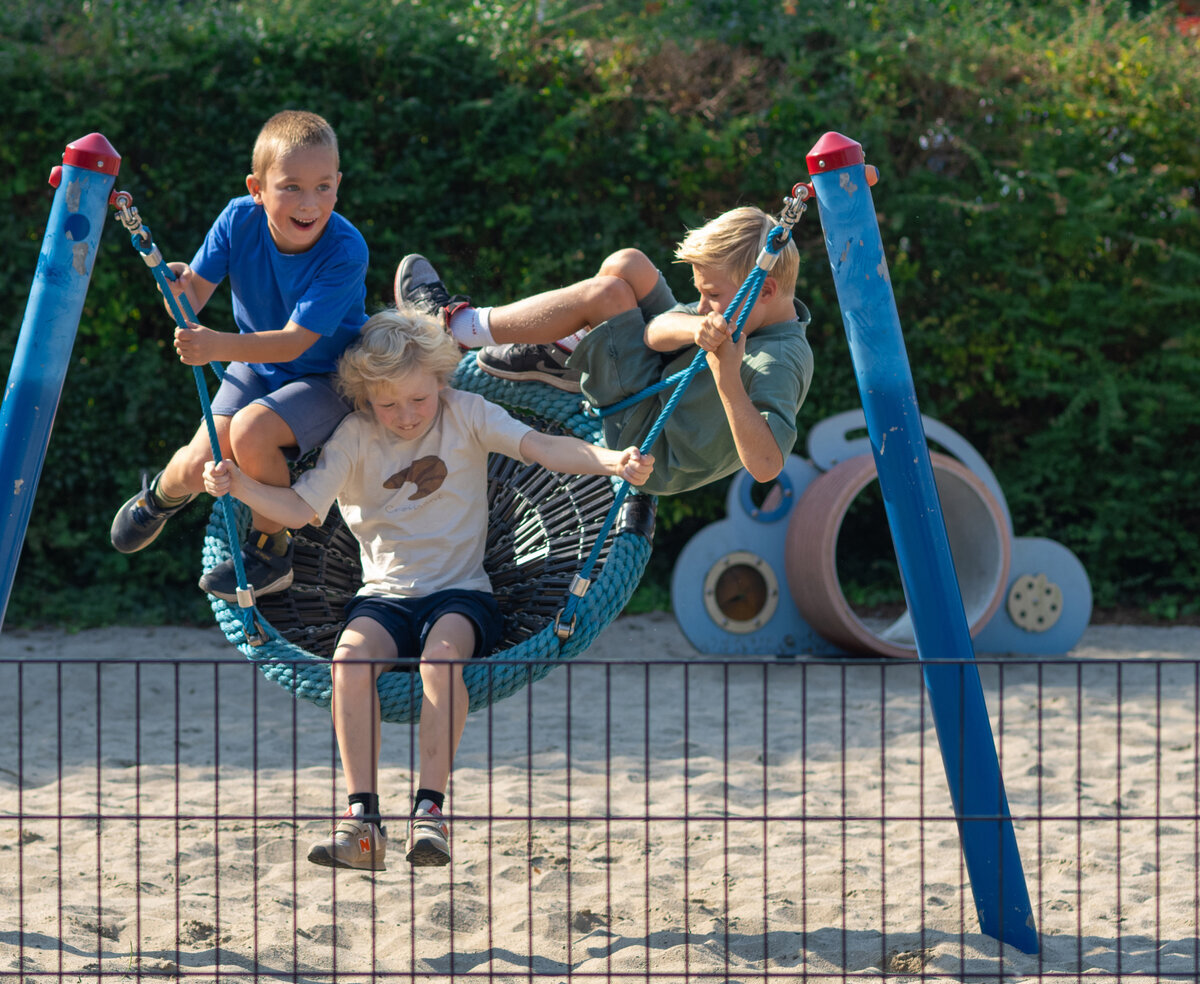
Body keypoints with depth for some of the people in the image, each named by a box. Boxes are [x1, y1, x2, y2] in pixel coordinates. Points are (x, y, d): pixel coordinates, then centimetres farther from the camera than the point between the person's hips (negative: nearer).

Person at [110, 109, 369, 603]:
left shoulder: (345, 251, -30)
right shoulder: (239, 219, -18)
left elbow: (294, 341, -33)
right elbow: (195, 295, -14)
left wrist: (219, 347, -47)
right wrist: (179, 288, -39)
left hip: (327, 378, -4)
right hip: (255, 365, 4)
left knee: (251, 431, -32)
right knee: (199, 465, -13)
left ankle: (272, 551, -7)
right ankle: (164, 493, 28)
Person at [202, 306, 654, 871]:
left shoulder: (466, 415, 0)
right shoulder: (355, 439, 2)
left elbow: (541, 448, -13)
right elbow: (300, 507, -3)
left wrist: (614, 461, -30)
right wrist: (237, 484, -21)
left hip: (460, 592, -1)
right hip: (384, 595, 1)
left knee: (441, 655, -35)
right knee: (350, 659, -30)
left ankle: (430, 809, -30)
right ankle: (362, 817, -30)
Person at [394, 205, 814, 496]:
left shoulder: (779, 362, -32)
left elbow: (766, 466, -46)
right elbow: (655, 331, -16)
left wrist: (728, 379, -51)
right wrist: (694, 329, -38)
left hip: (657, 456, -9)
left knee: (604, 293, -19)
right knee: (626, 264, 2)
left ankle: (456, 324, -2)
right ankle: (566, 357, 23)